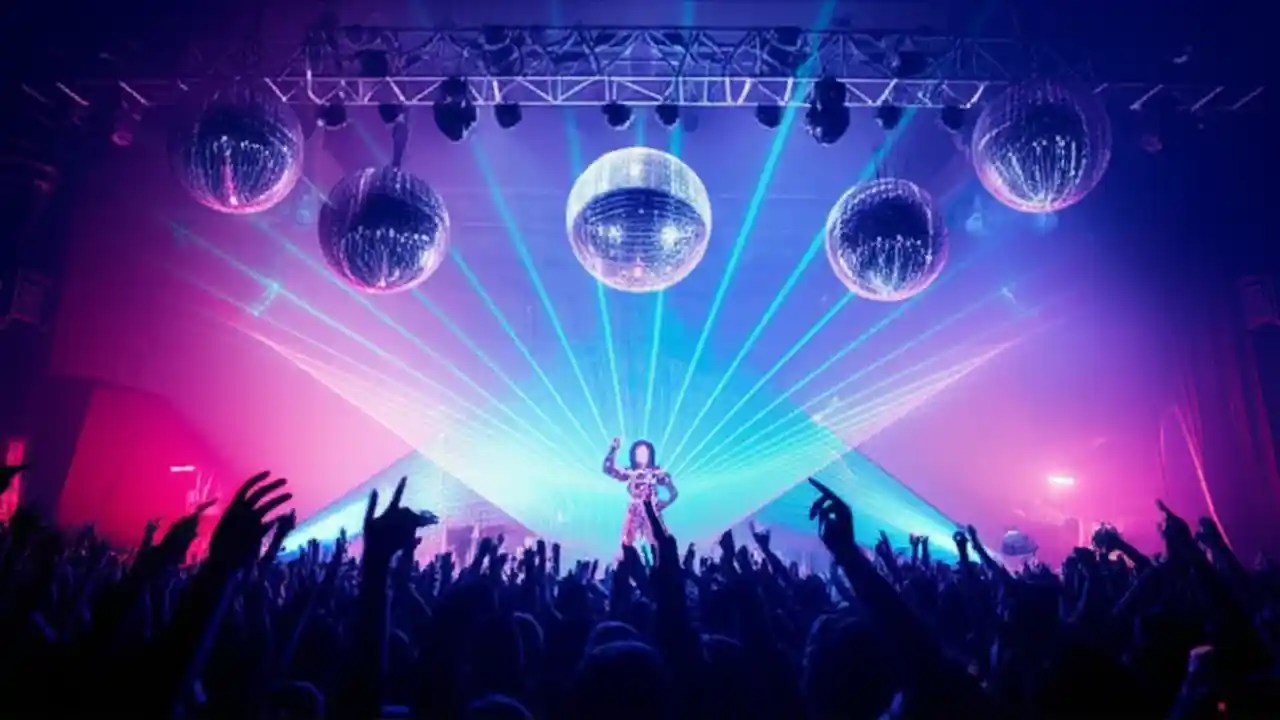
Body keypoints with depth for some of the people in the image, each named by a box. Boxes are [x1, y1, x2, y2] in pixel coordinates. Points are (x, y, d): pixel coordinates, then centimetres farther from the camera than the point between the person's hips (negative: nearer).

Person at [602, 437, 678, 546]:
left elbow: (673, 492, 6)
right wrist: (613, 450, -10)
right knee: (628, 546, -3)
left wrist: (664, 504, -8)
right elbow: (608, 470, -3)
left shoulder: (657, 473, 2)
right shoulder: (630, 473, 6)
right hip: (634, 515, 2)